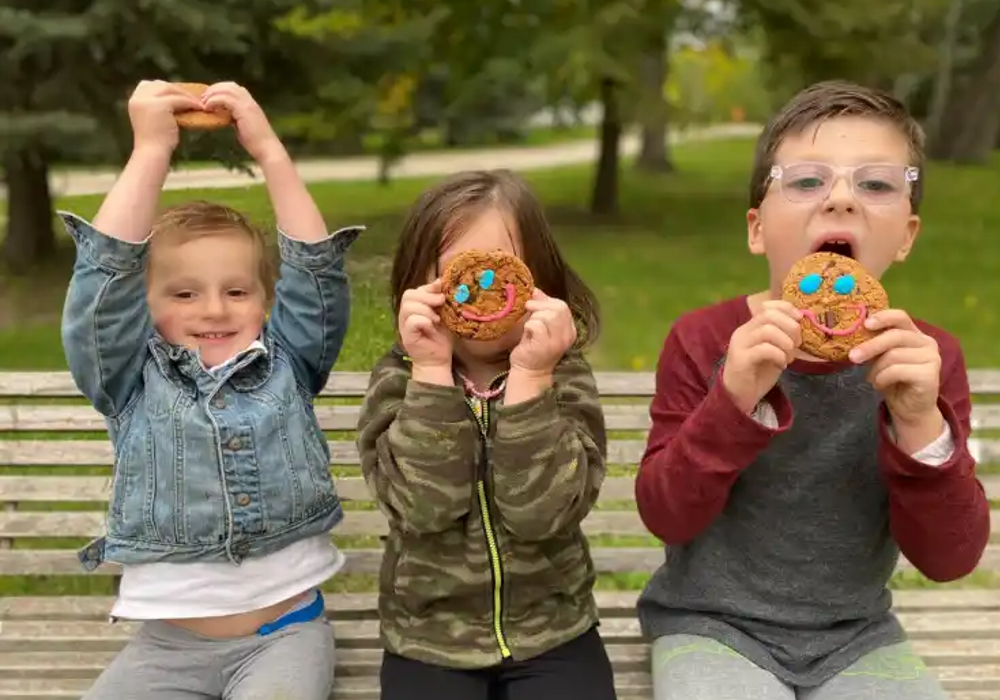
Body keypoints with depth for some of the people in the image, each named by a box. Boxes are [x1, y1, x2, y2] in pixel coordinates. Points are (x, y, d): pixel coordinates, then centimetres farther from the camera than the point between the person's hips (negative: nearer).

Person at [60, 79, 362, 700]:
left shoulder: (286, 365, 5)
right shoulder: (134, 382, 3)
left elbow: (317, 268, -6)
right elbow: (108, 272, -9)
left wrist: (269, 150, -9)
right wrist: (152, 150, -9)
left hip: (287, 630, -1)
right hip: (168, 642, 1)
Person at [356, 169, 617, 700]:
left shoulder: (565, 378, -6)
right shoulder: (398, 381, -5)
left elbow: (539, 511, -18)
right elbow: (426, 506, -19)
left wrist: (530, 378, -24)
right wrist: (432, 372, -23)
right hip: (429, 640, 0)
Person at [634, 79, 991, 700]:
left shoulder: (927, 355, -6)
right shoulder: (704, 340, -10)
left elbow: (949, 558, -8)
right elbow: (666, 517, -14)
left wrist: (920, 424, -25)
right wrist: (734, 403, -29)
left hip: (856, 637, 2)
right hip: (713, 625, -2)